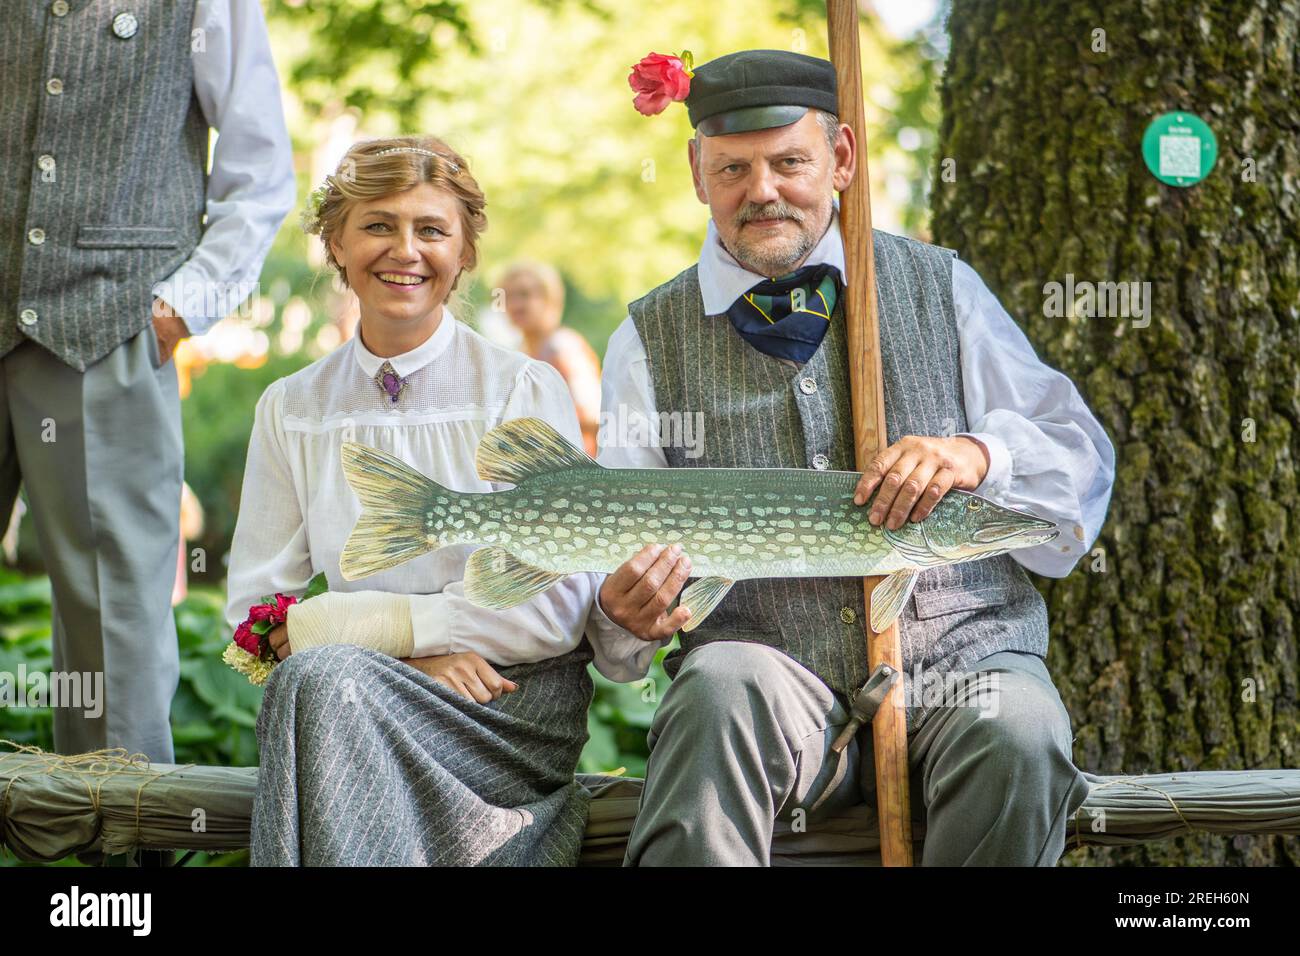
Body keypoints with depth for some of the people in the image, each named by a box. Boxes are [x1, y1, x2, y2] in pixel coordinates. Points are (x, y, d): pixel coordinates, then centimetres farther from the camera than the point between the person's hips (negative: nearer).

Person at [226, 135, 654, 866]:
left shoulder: (525, 392, 1)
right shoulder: (291, 410, 11)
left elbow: (558, 611, -6)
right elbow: (254, 611, 6)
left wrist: (356, 624, -10)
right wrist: (416, 653, -11)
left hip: (519, 706, -3)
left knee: (322, 679, -32)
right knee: (319, 676, -33)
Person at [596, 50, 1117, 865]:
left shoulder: (939, 286, 12)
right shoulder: (650, 339, 11)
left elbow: (1081, 453, 12)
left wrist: (979, 454, -11)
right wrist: (630, 607, -15)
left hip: (963, 651, 1)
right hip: (772, 660, -1)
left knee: (1016, 737, -32)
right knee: (719, 692, -35)